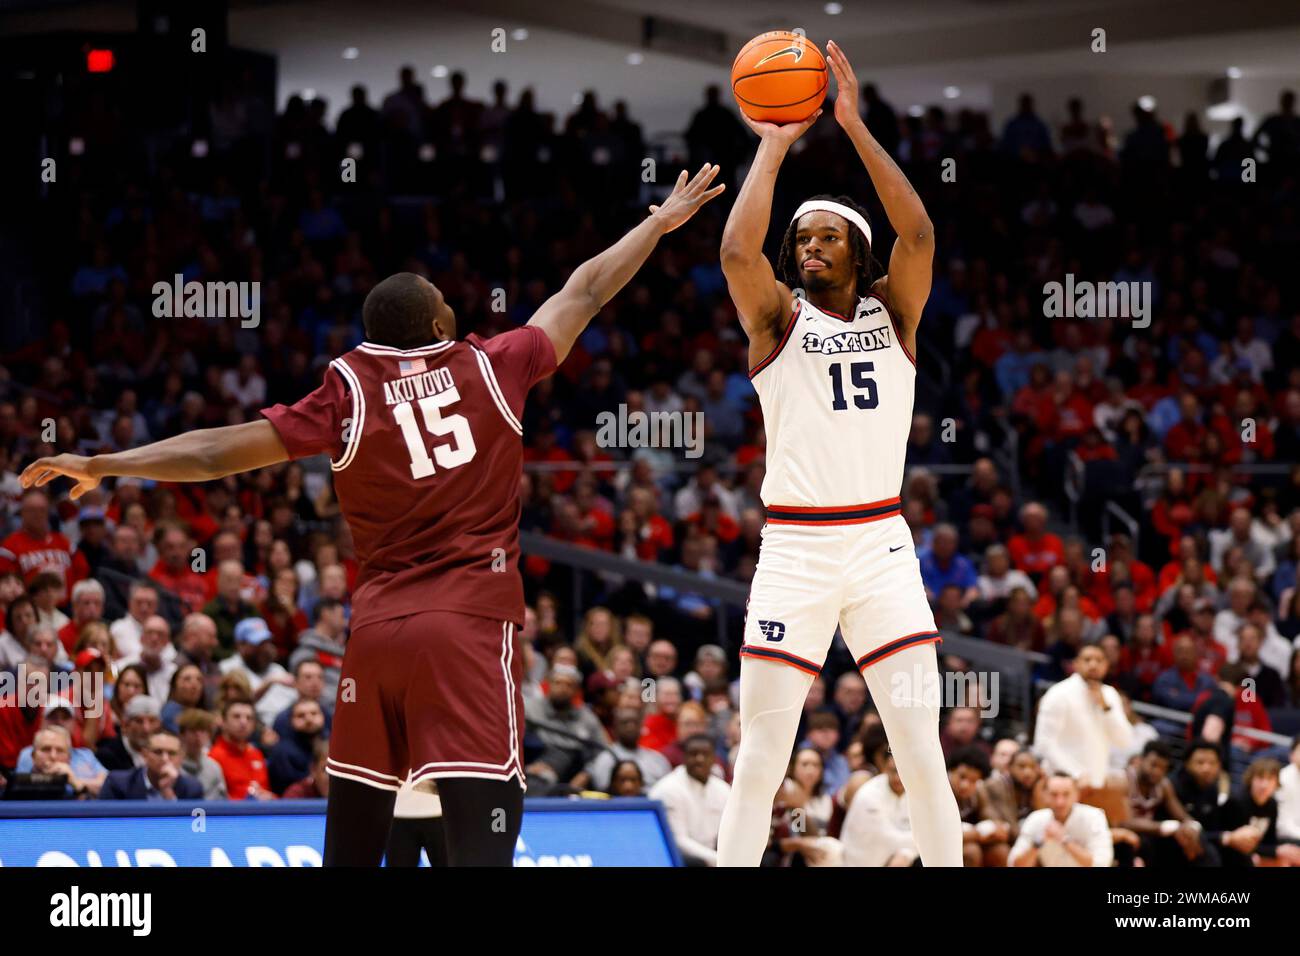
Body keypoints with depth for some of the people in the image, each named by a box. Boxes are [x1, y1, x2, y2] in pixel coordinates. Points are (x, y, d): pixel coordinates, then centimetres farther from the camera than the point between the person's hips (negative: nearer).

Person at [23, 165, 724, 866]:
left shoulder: (349, 393, 4)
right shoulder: (491, 367, 5)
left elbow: (217, 452, 2)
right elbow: (583, 294, 18)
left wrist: (101, 466, 12)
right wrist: (660, 222, 34)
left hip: (378, 625, 3)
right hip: (472, 624, -2)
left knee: (351, 843, 14)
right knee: (481, 837, -14)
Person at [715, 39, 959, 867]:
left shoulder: (893, 311, 8)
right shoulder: (778, 319, 4)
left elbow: (919, 232, -10)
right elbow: (737, 249, -16)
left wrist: (855, 124, -12)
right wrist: (774, 144, -8)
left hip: (881, 546, 1)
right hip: (795, 550, -1)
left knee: (923, 752, -1)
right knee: (761, 760, -1)